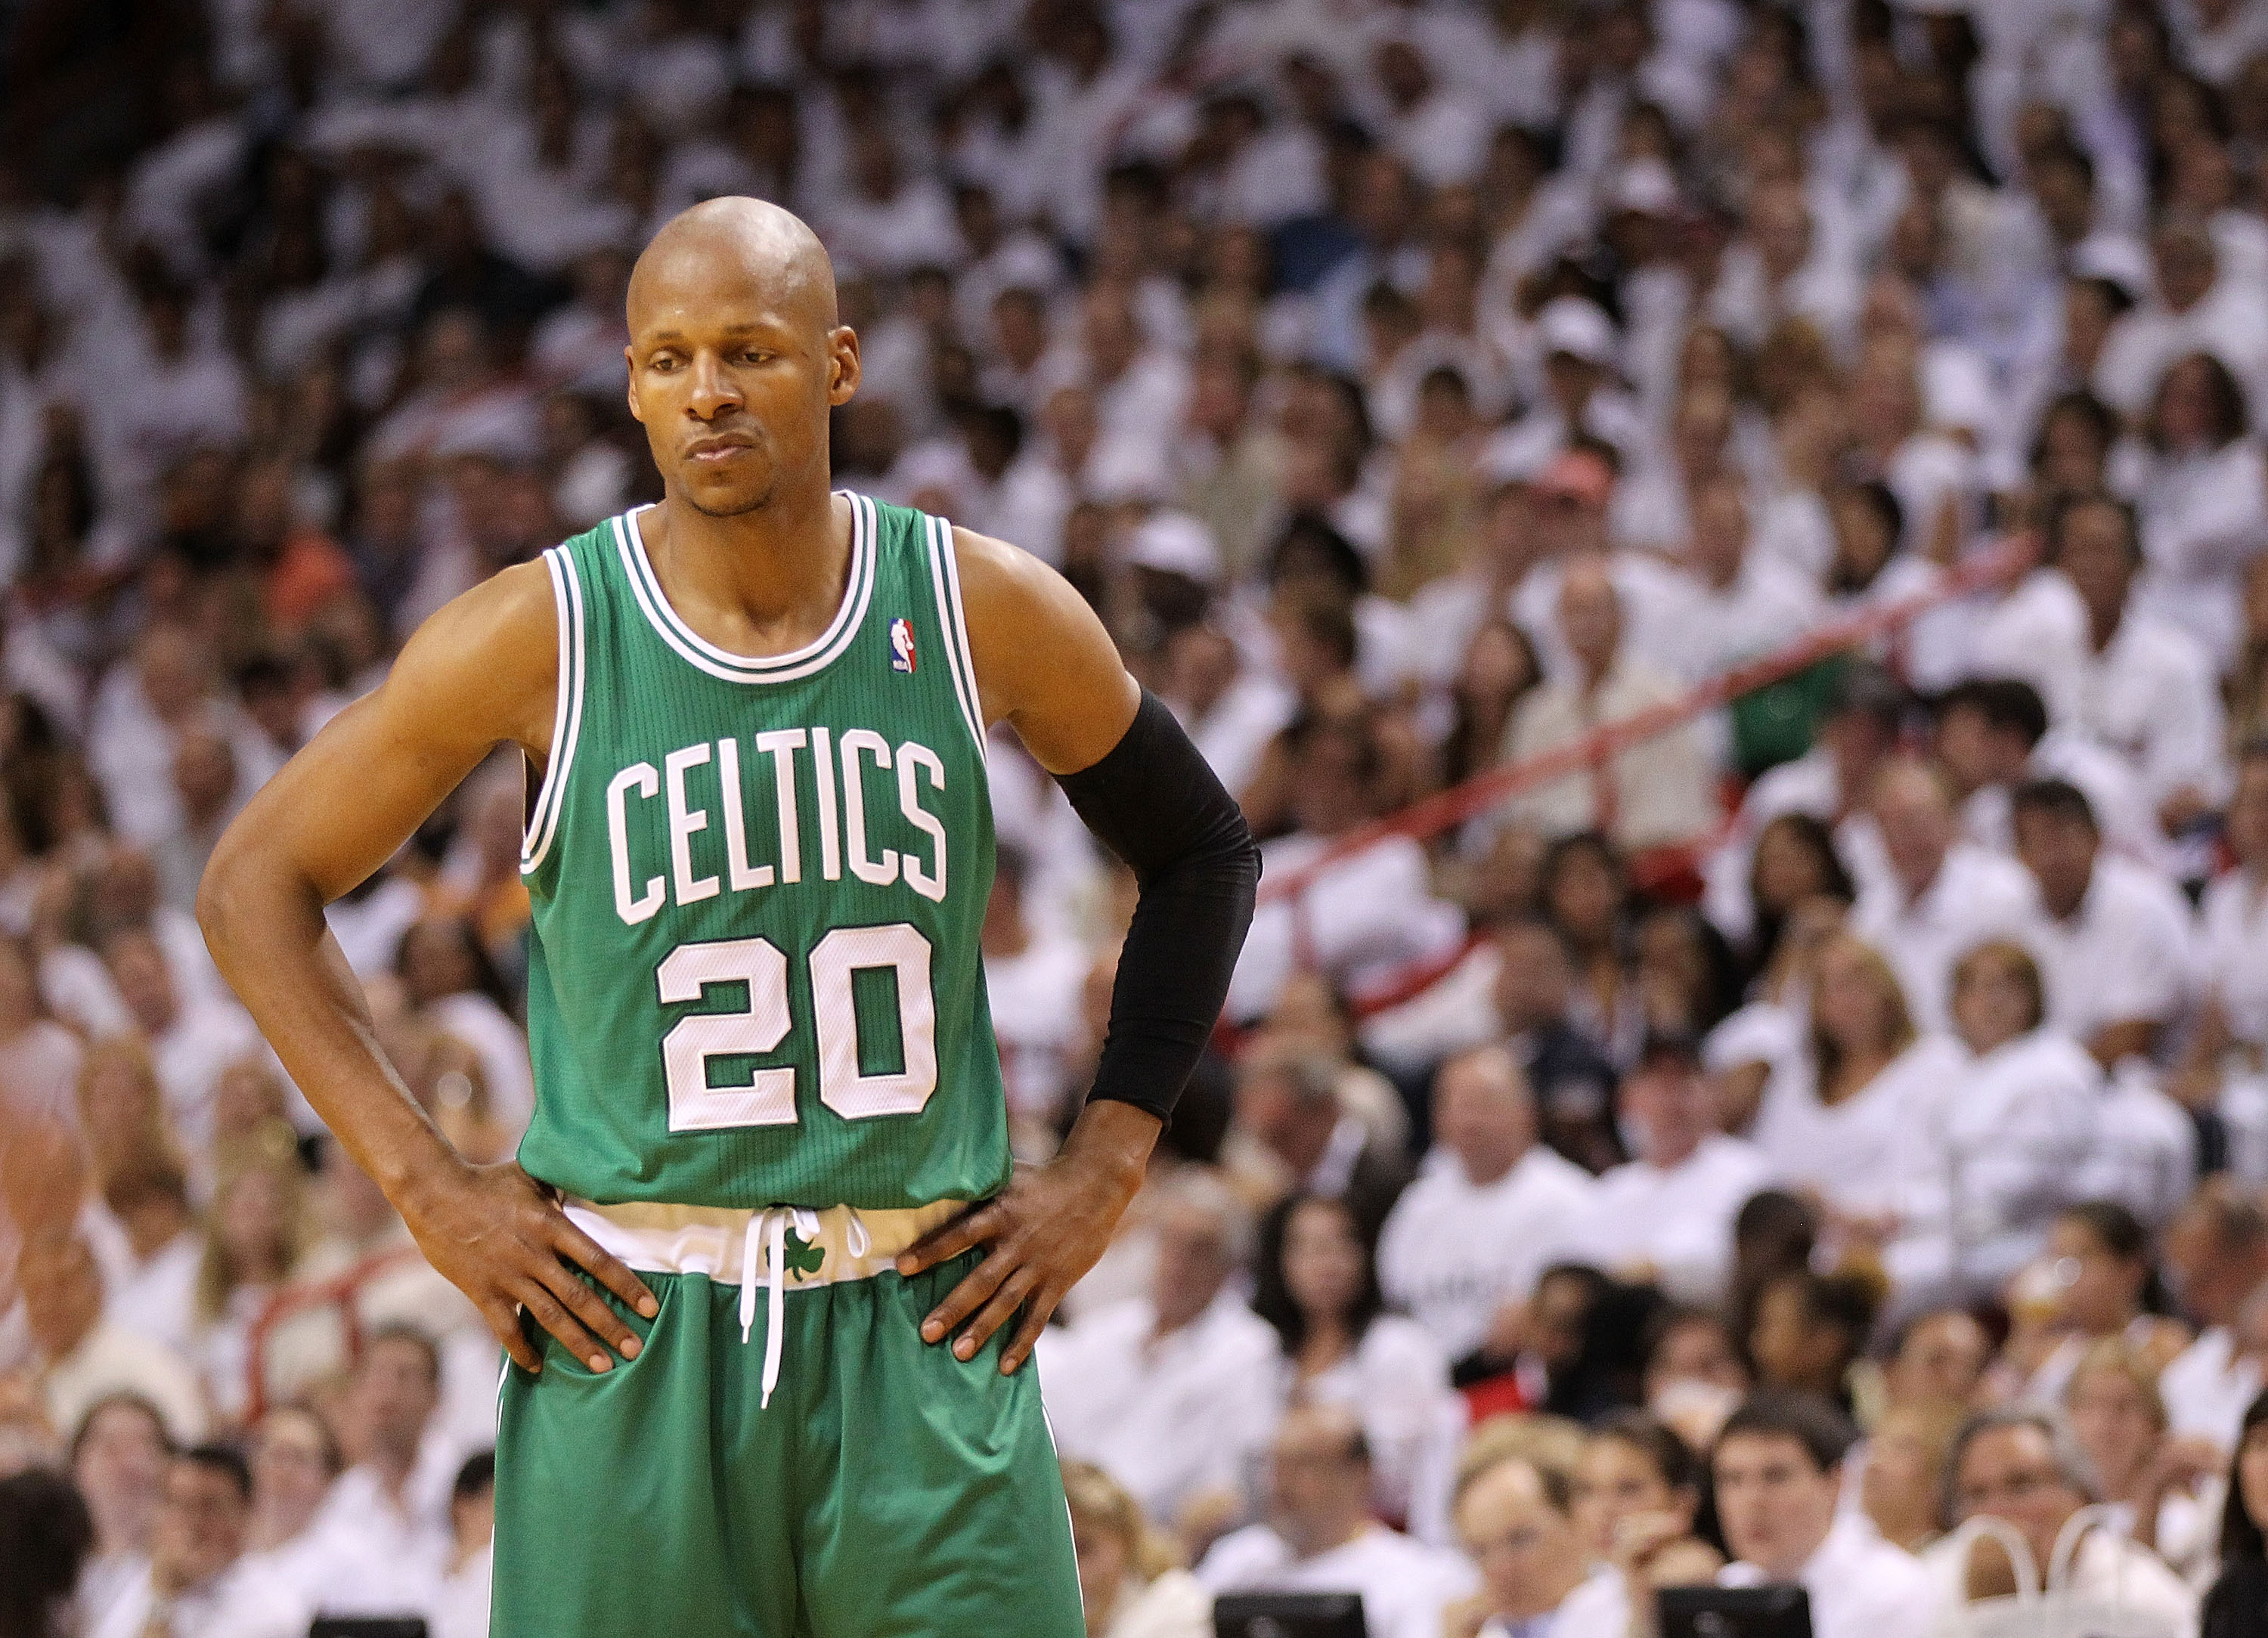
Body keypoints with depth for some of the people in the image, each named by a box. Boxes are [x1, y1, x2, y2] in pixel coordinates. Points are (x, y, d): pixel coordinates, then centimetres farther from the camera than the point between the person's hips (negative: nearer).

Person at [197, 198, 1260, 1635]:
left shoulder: (983, 613, 1)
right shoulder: (545, 635, -4)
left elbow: (1205, 854, 16)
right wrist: (428, 1187, -2)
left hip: (926, 1325, 1)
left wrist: (1103, 1170, 8)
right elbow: (255, 885, 4)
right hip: (626, 1333, -1)